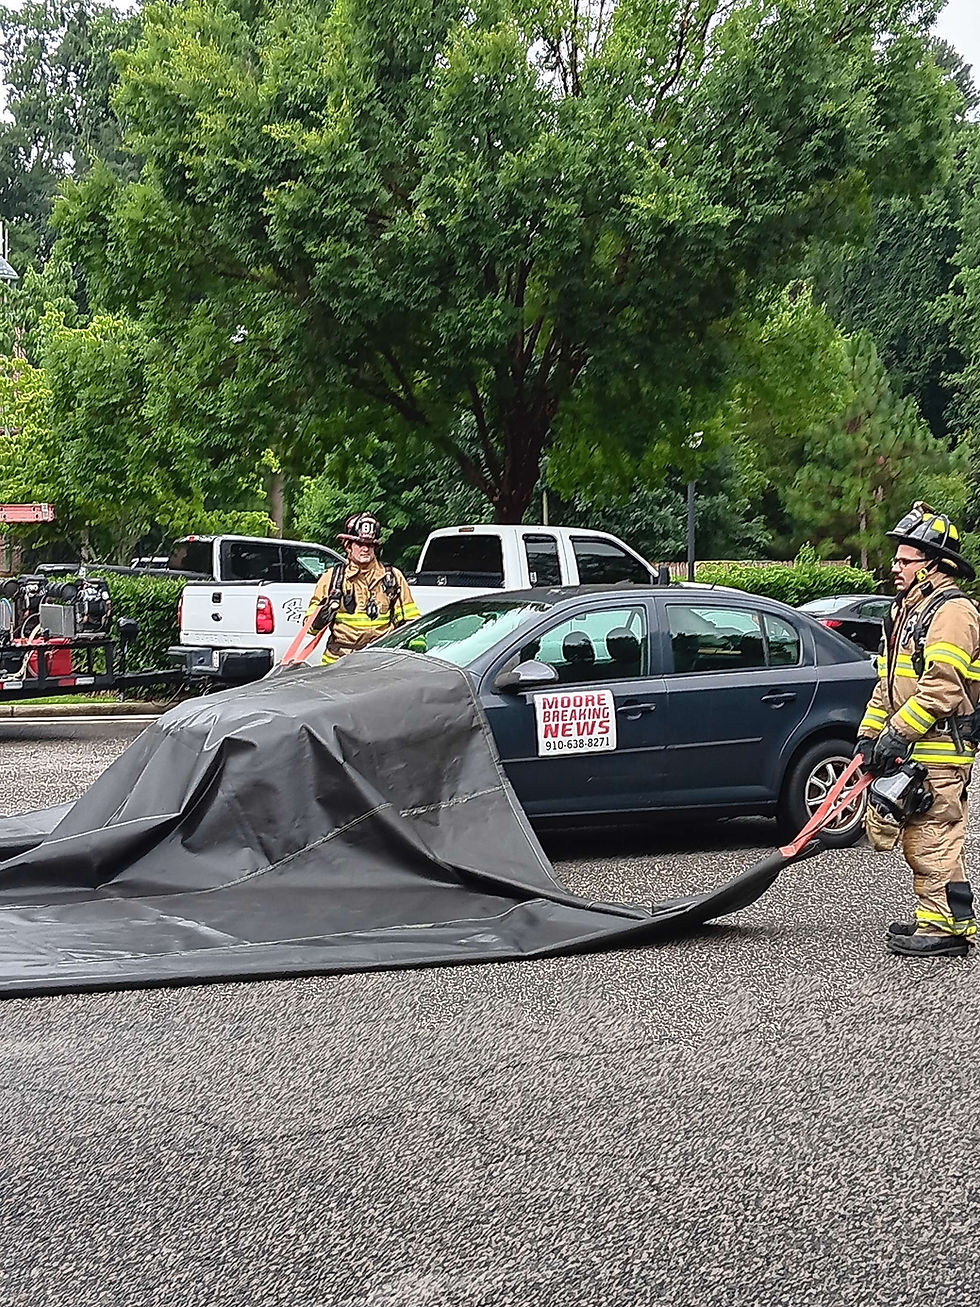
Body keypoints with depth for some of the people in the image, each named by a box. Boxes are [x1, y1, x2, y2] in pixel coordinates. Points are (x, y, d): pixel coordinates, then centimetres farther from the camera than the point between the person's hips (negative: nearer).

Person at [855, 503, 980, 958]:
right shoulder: (906, 610, 20)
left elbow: (941, 687, -22)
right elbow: (888, 682, 24)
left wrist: (896, 733, -20)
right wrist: (869, 733, 15)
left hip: (940, 751, -10)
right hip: (909, 750, 10)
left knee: (934, 839, -10)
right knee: (917, 839, 13)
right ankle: (933, 919, 22)